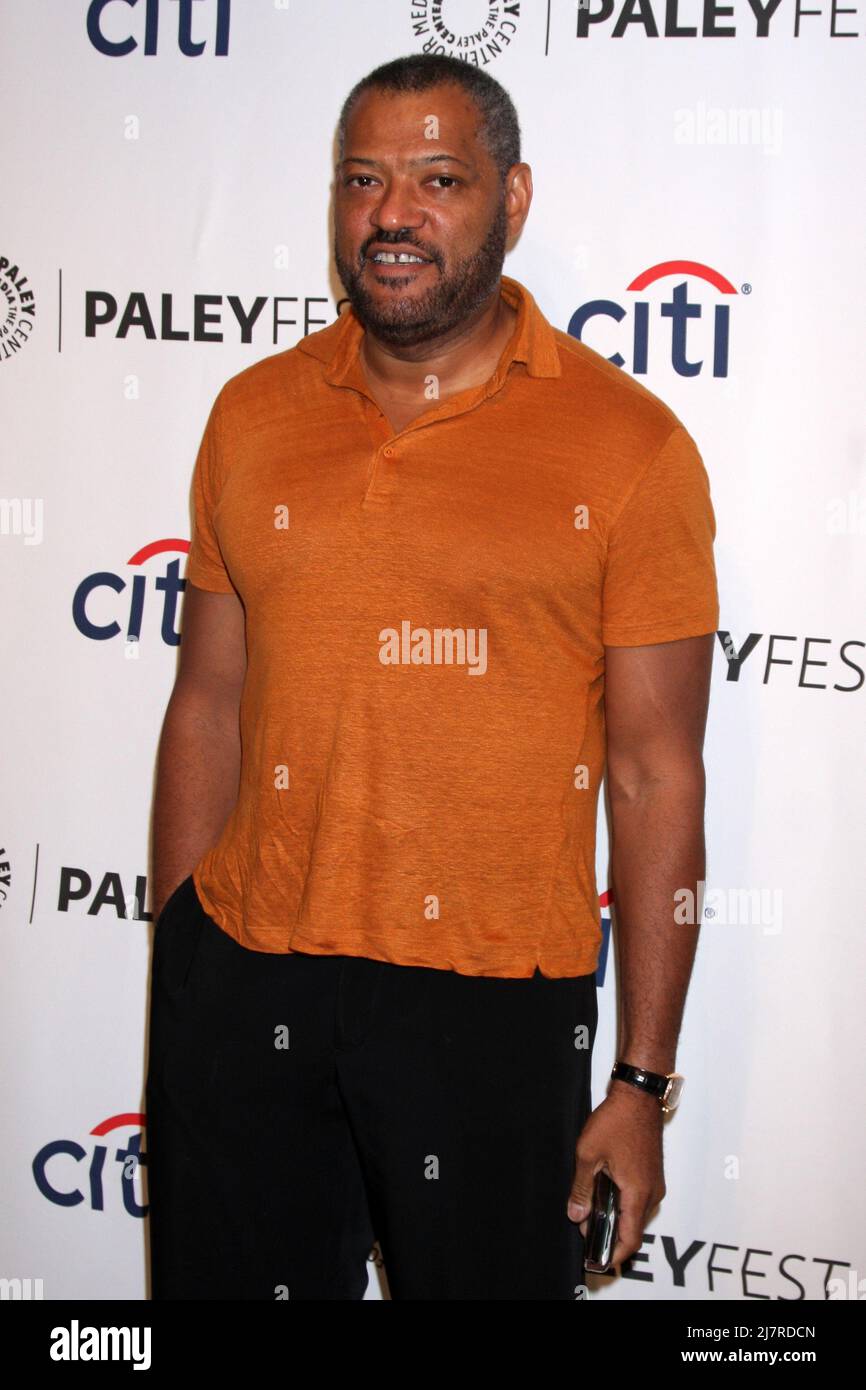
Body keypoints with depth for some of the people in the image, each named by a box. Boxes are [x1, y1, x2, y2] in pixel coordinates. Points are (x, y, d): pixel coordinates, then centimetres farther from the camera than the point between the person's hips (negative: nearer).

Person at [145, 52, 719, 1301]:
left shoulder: (628, 446, -5)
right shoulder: (254, 415, 6)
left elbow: (657, 777, -5)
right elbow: (207, 709, 9)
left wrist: (643, 1084, -5)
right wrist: (174, 976, 9)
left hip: (491, 1005, -3)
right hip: (240, 981, 3)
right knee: (225, 1278, 15)